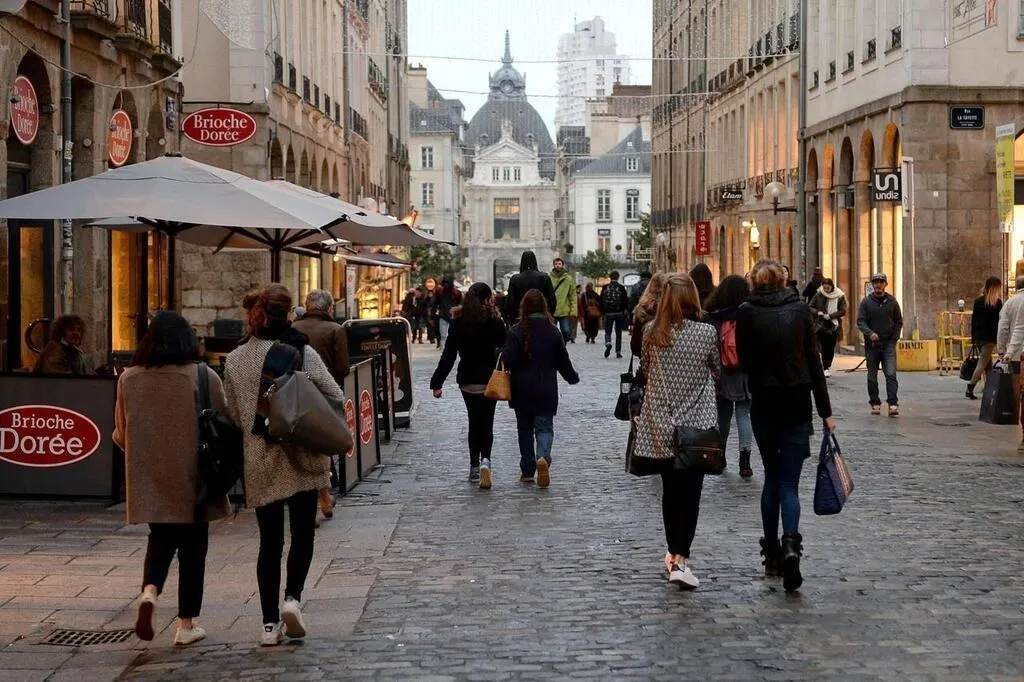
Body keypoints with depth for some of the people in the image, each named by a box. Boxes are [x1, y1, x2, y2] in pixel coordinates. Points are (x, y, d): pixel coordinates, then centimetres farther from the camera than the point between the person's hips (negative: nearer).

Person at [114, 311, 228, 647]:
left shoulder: (129, 379, -1)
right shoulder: (204, 377, -9)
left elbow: (121, 434, 7)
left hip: (148, 477, 3)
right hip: (192, 478, -2)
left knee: (161, 538, 20)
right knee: (192, 546, 9)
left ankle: (150, 591, -6)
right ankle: (187, 624, 13)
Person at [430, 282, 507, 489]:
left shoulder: (458, 323, -3)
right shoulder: (495, 323, -10)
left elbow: (448, 355, -5)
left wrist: (437, 382, -4)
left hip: (466, 381, 2)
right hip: (489, 381, -2)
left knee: (474, 423, 16)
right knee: (486, 424, 3)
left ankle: (474, 467, 14)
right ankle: (485, 460, -20)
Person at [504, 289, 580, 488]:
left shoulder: (516, 331, -10)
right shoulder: (552, 331, -3)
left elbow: (509, 360, -16)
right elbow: (563, 361, 5)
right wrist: (573, 377, 21)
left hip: (522, 390, 0)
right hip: (546, 390, 1)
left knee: (525, 429, 13)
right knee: (544, 427, 5)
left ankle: (527, 471, 15)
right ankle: (543, 456, -24)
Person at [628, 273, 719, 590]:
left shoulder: (651, 332, -3)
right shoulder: (706, 332, -10)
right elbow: (718, 372, 5)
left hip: (661, 424, 3)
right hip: (697, 425, -3)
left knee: (671, 490, 17)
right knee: (690, 493, 2)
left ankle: (673, 554, 27)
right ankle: (680, 560, -10)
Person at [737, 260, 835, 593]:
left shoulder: (747, 312, -3)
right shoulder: (801, 309, 0)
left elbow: (744, 362, -1)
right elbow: (814, 363, 0)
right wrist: (825, 411, 3)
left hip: (763, 405, 0)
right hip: (798, 405, 0)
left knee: (772, 477, 16)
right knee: (789, 482, 1)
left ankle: (771, 553, 16)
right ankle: (790, 543, -23)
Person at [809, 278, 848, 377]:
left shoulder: (839, 296, -2)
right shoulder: (818, 295, 2)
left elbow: (843, 311, -4)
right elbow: (810, 307, 9)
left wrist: (830, 315, -14)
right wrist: (818, 312, -10)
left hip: (833, 325, 0)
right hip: (822, 325, 0)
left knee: (831, 347, 3)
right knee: (824, 347, -6)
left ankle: (828, 366, 18)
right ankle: (826, 368, -1)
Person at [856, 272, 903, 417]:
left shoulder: (892, 301, 5)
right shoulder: (866, 302, 2)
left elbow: (899, 322, 12)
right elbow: (860, 322, -4)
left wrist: (894, 339, 0)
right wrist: (870, 333, -21)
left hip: (888, 344, -1)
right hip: (871, 344, 1)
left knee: (891, 374, -13)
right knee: (872, 376, 7)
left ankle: (893, 404, -16)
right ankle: (875, 403, 17)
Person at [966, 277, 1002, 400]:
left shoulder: (978, 301, 7)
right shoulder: (998, 303, -8)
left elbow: (973, 320, 9)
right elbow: (1000, 322, -8)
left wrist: (973, 338, 13)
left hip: (978, 337, 5)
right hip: (990, 337, -5)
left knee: (988, 364, 17)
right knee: (982, 363, -5)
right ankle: (970, 387, -17)